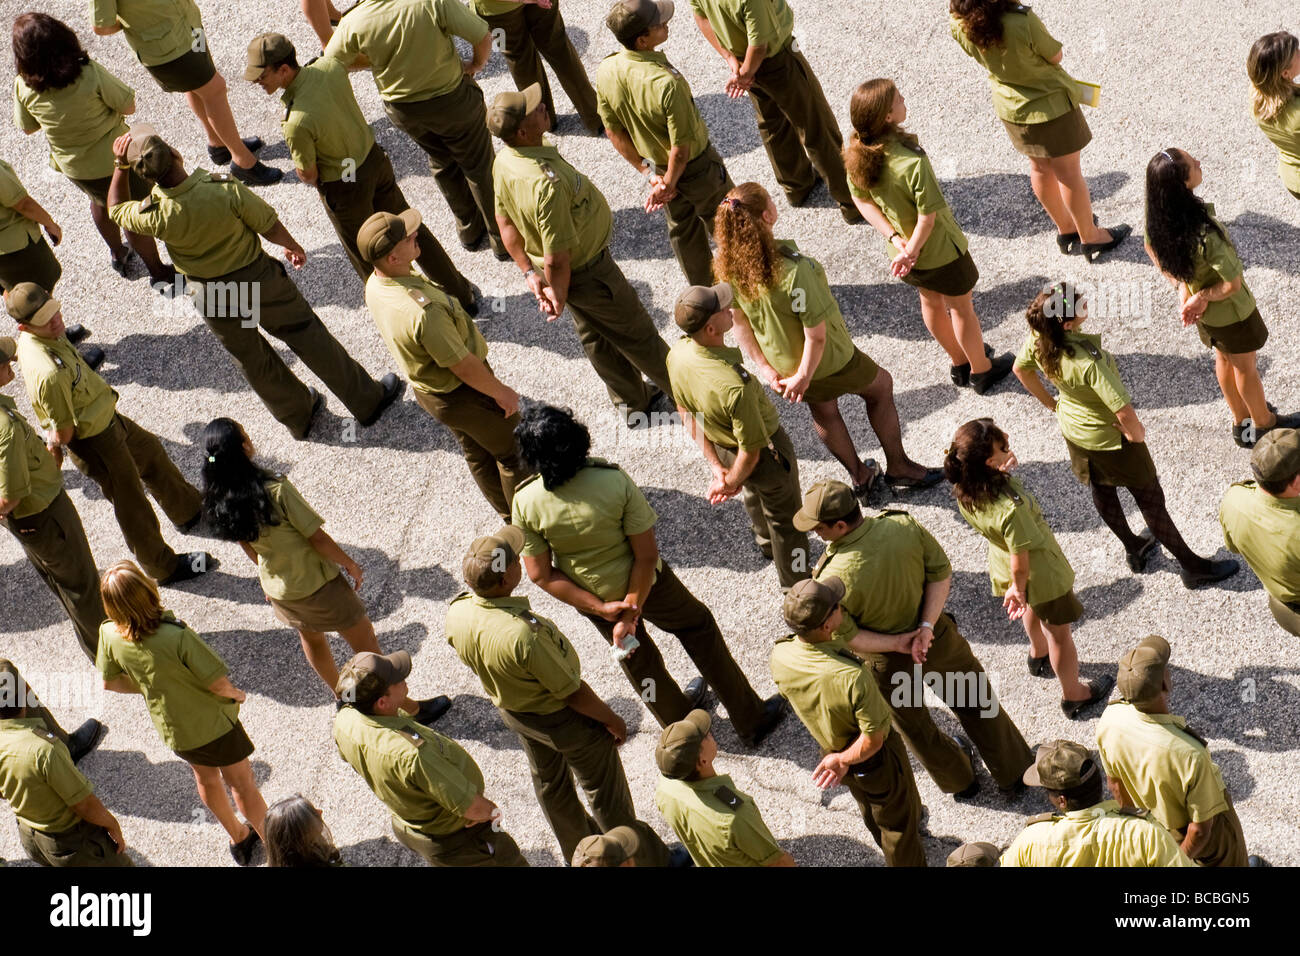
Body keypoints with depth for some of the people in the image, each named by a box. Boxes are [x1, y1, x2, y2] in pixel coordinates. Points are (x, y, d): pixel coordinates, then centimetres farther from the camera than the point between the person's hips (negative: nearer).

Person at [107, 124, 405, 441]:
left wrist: (120, 166, 2)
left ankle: (299, 416, 43)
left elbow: (116, 209, -2)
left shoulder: (155, 215, -26)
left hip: (210, 295, 1)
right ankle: (369, 401, 31)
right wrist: (294, 247, 6)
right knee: (308, 337, 16)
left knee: (252, 359, 24)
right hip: (257, 278, -1)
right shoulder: (224, 190, -30)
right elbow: (269, 226, -13)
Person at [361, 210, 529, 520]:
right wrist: (501, 392, -13)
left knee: (477, 451, 29)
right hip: (464, 396, -8)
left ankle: (509, 514, 50)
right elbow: (463, 367, -30)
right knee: (513, 452, 17)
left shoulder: (374, 285, -15)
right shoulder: (423, 311, -43)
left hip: (426, 389, 8)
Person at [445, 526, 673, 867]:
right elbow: (573, 692, -28)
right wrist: (612, 720, -9)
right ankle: (643, 859, 39)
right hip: (563, 717, -7)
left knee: (549, 781, 31)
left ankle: (578, 850, 56)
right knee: (604, 788, 18)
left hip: (511, 711, 7)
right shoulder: (523, 635, -45)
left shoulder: (456, 612, -24)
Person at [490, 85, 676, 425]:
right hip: (587, 274, -8)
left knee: (595, 335, 26)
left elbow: (505, 222, 2)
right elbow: (557, 259, -33)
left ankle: (634, 402, 46)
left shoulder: (504, 161, -14)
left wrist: (529, 272, 11)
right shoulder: (547, 183, -42)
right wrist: (559, 297, -15)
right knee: (636, 333, 15)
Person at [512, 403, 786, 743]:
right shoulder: (614, 482, -31)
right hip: (643, 583, -2)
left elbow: (542, 575, -18)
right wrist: (631, 611, -16)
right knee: (698, 627, 24)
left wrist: (601, 608, -14)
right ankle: (750, 719, 37)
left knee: (637, 655, 29)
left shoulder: (525, 504, -27)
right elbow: (646, 555, -25)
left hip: (588, 593, 2)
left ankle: (680, 721, 53)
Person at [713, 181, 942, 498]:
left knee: (823, 410, 31)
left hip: (781, 361, 6)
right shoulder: (793, 270, -39)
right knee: (880, 386, 24)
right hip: (827, 360, -6)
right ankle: (898, 468, 41)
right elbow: (817, 335, -29)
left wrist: (764, 367, 3)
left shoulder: (729, 265, -21)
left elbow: (740, 322, -7)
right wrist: (803, 377, -14)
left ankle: (860, 476, 52)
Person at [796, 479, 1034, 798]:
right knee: (977, 703, 28)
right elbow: (941, 573, -14)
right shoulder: (905, 526, -25)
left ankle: (959, 781, 55)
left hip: (890, 662, -3)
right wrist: (926, 627, -17)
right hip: (938, 637, 3)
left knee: (914, 724, 29)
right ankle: (1014, 773, 49)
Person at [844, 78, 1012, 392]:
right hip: (939, 250, -6)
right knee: (960, 307, 20)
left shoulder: (855, 153, -20)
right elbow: (928, 215, -29)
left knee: (931, 302, 29)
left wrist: (895, 239, -10)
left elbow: (862, 200, -8)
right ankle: (981, 370, 42)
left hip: (902, 249, 6)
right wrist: (911, 251, -15)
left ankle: (960, 362, 51)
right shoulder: (912, 162, -39)